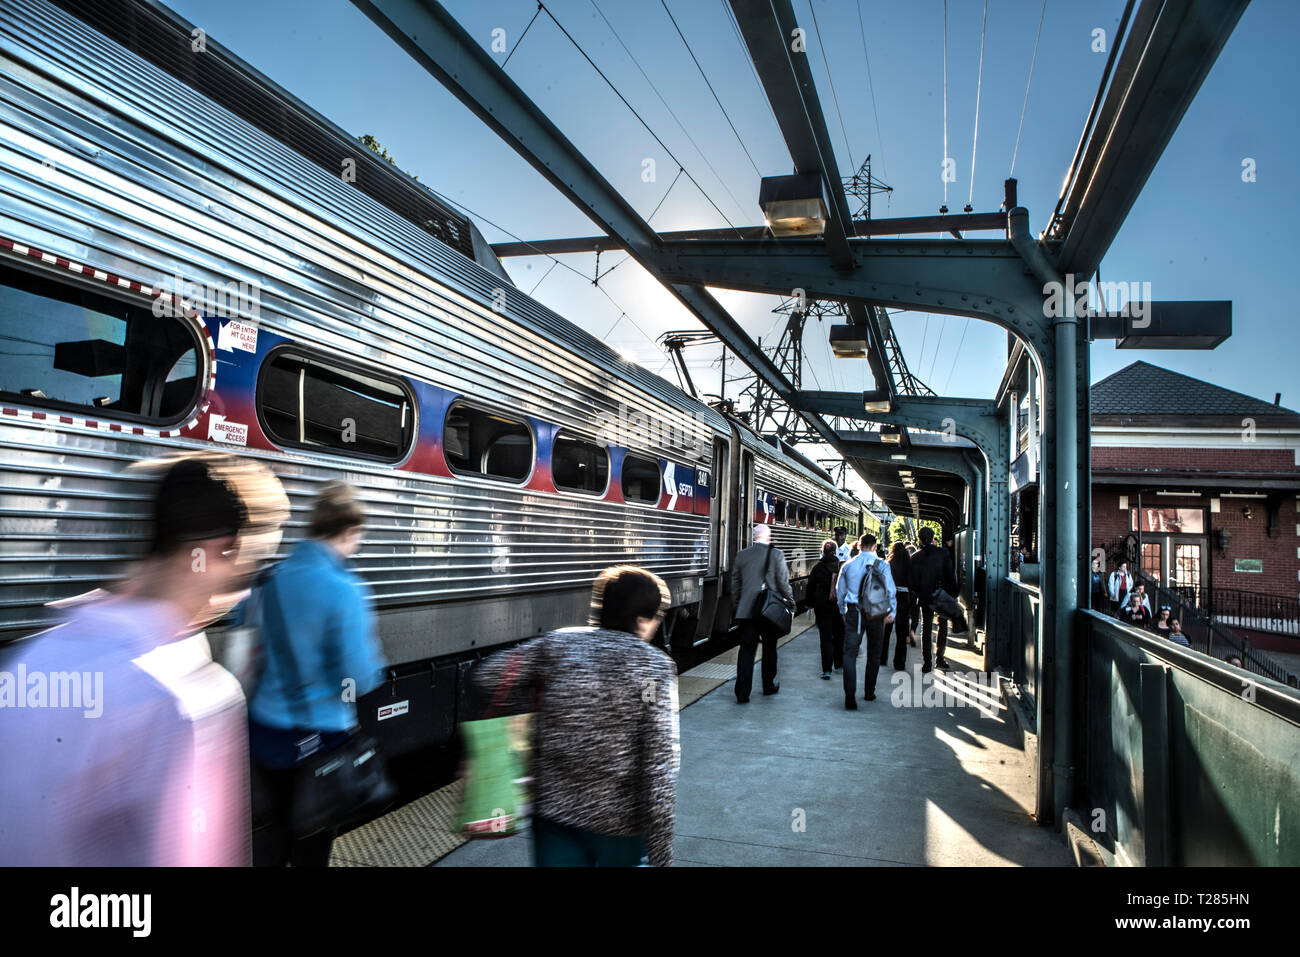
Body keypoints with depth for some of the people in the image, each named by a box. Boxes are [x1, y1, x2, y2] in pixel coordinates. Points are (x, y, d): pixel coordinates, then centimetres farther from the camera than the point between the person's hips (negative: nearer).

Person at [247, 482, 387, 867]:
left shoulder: (271, 580, -3)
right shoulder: (344, 590, -20)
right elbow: (360, 680, -19)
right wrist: (374, 658, 1)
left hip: (265, 730, 5)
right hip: (321, 737, -5)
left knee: (279, 827, 24)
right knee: (312, 842, 14)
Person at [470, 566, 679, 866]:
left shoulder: (559, 642, -1)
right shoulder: (655, 667, -10)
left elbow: (486, 676, -3)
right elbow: (660, 764, -16)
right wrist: (660, 856, -12)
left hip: (552, 806, 3)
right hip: (619, 818, -2)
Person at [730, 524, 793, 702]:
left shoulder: (741, 554, 3)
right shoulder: (776, 554, -8)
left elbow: (735, 583, 9)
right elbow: (783, 582, -7)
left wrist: (735, 608, 18)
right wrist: (790, 601, 7)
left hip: (746, 610, 2)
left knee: (746, 649, 2)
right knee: (769, 649, 15)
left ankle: (742, 692, -3)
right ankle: (769, 686, 28)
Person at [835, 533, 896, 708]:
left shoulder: (848, 565, 6)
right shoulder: (882, 564, -3)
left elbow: (840, 591, 13)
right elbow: (891, 590, -6)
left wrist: (843, 612, 25)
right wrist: (892, 611, 2)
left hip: (853, 612, 1)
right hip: (876, 613, -1)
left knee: (850, 652, -4)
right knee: (874, 654, 15)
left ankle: (850, 694, -19)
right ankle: (869, 692, 23)